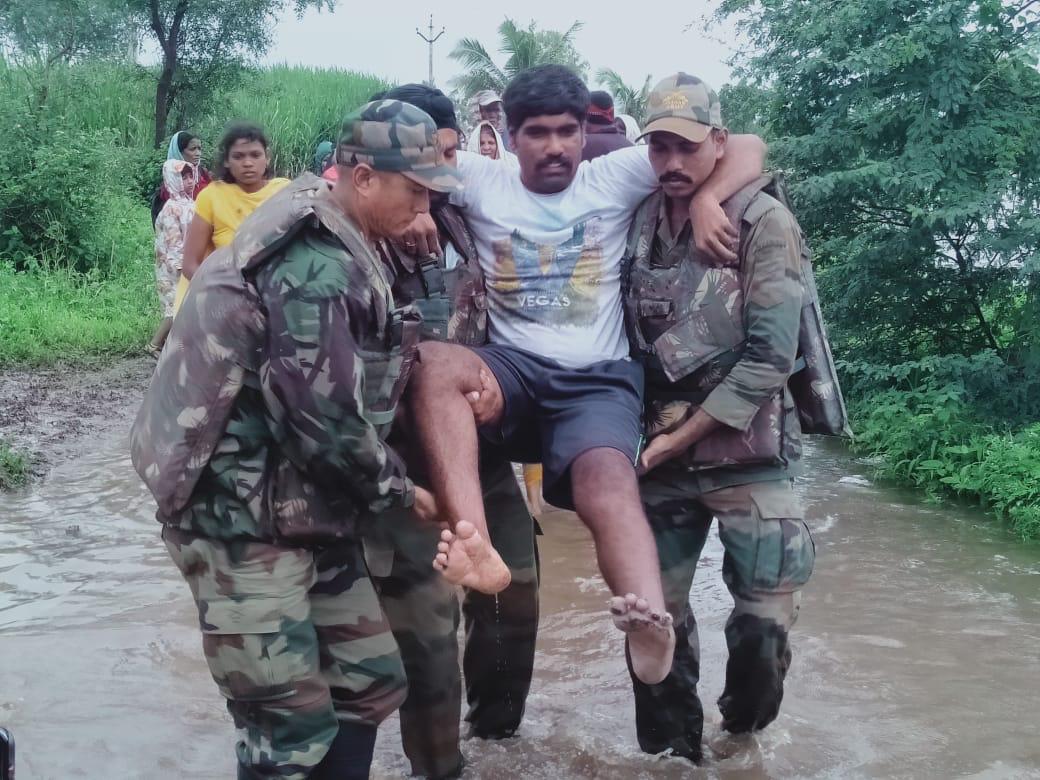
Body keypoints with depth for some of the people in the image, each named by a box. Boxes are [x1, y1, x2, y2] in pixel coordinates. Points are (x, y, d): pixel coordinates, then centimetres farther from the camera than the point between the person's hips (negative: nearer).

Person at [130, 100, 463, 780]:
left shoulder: (341, 251, 12)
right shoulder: (315, 268, -21)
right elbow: (328, 421, -22)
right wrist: (398, 490, -6)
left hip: (304, 513, 10)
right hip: (244, 520, -10)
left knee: (373, 680, 13)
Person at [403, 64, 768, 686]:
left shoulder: (615, 178, 7)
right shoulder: (483, 182, 9)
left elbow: (746, 148, 8)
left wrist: (706, 198, -12)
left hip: (597, 380, -1)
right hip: (512, 370, 2)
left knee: (607, 479, -34)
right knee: (433, 362, -33)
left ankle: (650, 626, -57)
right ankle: (475, 544, -47)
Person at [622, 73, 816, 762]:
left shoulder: (765, 224, -10)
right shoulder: (639, 223, 4)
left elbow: (769, 359, -15)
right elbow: (632, 339, 14)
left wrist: (679, 438, -14)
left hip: (747, 457, -4)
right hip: (661, 455, 4)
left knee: (763, 621, 0)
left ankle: (740, 746, 26)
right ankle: (674, 751, 26)